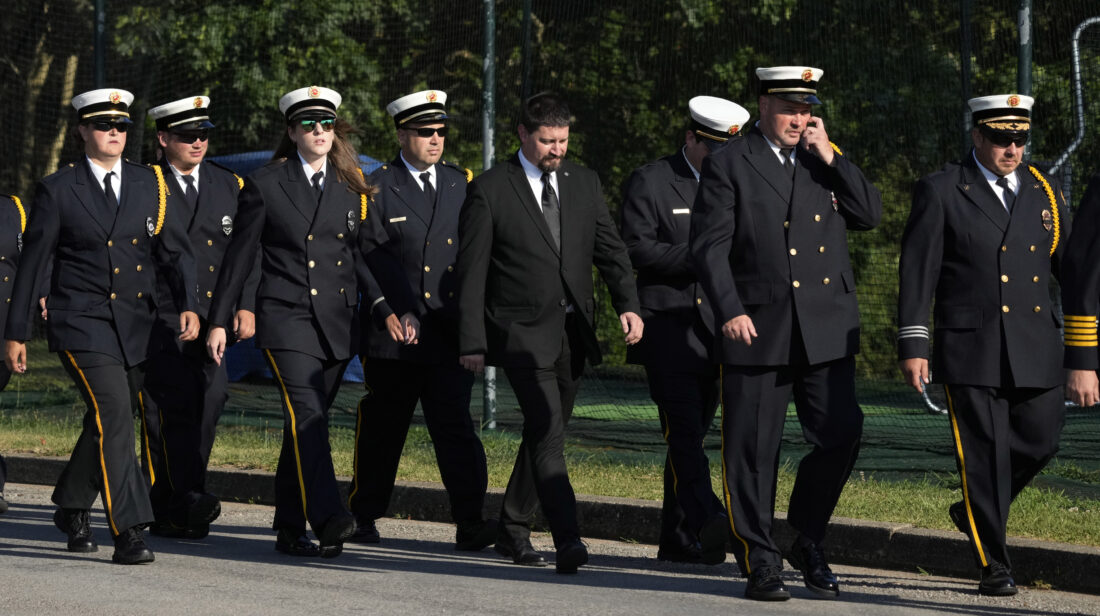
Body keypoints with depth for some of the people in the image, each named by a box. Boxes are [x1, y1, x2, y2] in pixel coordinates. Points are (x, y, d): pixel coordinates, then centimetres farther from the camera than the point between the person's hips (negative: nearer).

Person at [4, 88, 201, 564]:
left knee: (105, 425, 14)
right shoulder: (58, 190, -1)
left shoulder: (151, 185, 9)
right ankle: (128, 533, -20)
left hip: (135, 327, 5)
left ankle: (71, 507, 38)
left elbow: (175, 251, 6)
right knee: (114, 417, -18)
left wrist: (188, 305, -11)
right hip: (82, 323, -5)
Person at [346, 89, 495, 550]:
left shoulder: (462, 184, 11)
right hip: (392, 335, -2)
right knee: (381, 429, 9)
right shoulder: (376, 189, 0)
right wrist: (385, 310, -14)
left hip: (450, 334, 2)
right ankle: (363, 517, 24)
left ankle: (470, 523, -14)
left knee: (455, 425, -9)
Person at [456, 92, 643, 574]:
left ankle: (512, 532, 27)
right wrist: (472, 341, -7)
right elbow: (472, 271, -3)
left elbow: (610, 249, 10)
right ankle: (567, 541, -27)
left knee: (545, 433, 12)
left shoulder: (583, 183, 10)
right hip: (522, 331, -5)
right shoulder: (490, 190, -4)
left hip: (573, 332, 5)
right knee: (547, 431, -18)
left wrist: (628, 304, -7)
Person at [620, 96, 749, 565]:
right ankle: (705, 519, -32)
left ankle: (677, 539, 11)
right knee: (683, 424, -18)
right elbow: (636, 249, -9)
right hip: (667, 326, -6)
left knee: (692, 431, 8)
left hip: (715, 329, 6)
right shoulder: (650, 182, 0)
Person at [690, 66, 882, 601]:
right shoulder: (728, 165, 1)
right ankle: (760, 565, 9)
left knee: (840, 437, -5)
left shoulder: (826, 162, 14)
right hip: (757, 330, -3)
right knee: (753, 452, 0)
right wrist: (729, 310, -16)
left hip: (827, 330, 3)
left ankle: (809, 545, 16)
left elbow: (870, 215, 6)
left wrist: (830, 159, -2)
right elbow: (709, 246, -4)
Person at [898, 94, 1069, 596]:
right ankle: (994, 567, 6)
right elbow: (917, 272, -3)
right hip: (970, 349, -4)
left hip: (1035, 348, 4)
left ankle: (976, 511, 30)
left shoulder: (1042, 191, 11)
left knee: (1040, 441, 4)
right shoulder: (940, 192, -1)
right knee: (984, 455, -2)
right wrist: (912, 346, -8)